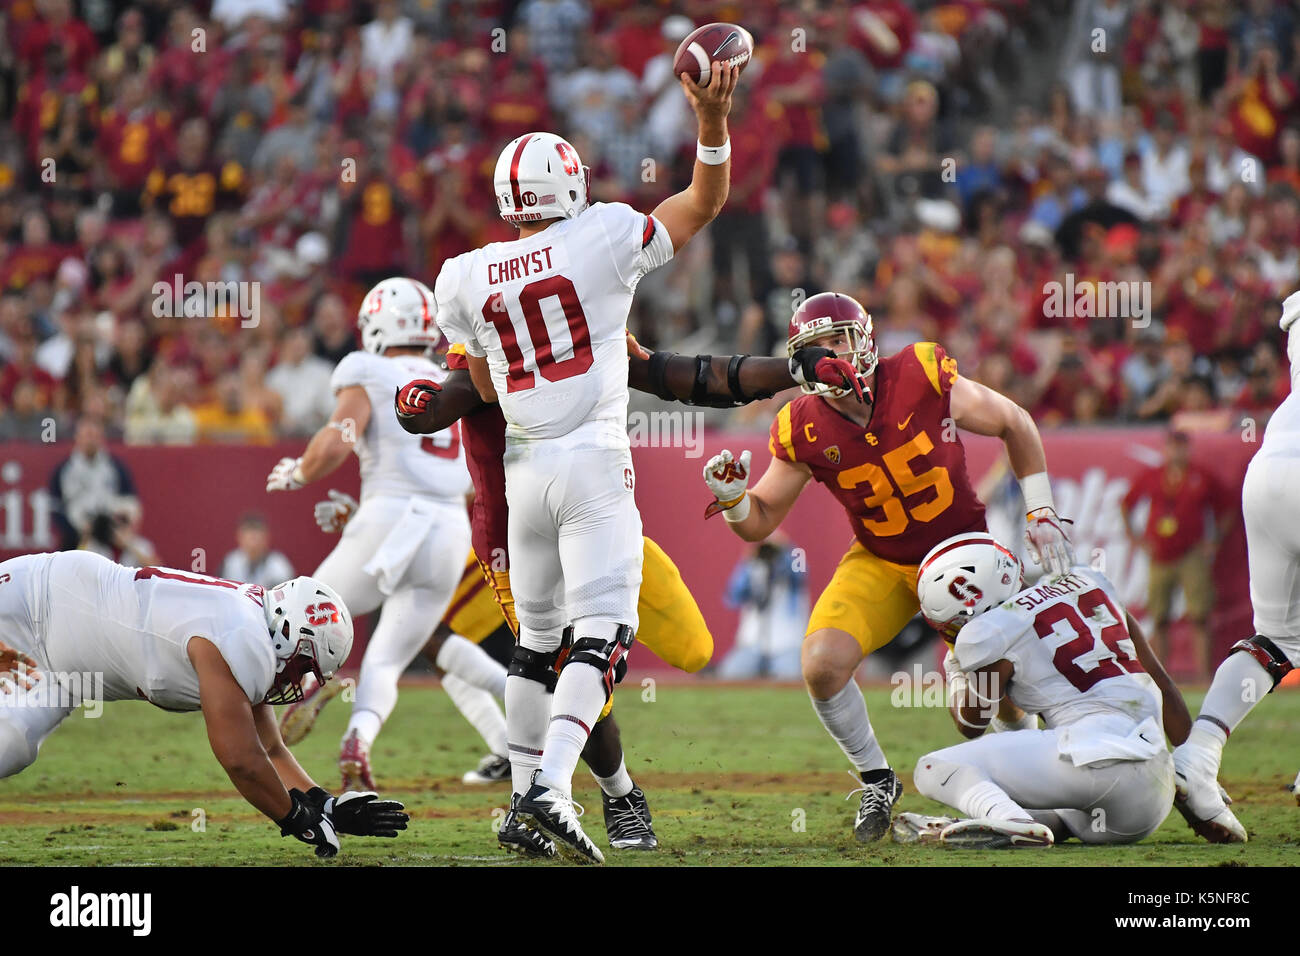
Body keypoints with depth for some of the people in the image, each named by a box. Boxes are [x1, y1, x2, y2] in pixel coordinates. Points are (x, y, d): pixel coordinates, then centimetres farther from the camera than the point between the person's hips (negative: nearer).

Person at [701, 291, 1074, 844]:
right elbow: (760, 522, -2)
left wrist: (1040, 515, -7)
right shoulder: (803, 430, -14)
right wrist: (733, 497, -25)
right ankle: (876, 782, 4)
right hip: (881, 565, 2)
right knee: (822, 666, -20)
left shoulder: (923, 380, -22)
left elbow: (1014, 425, -6)